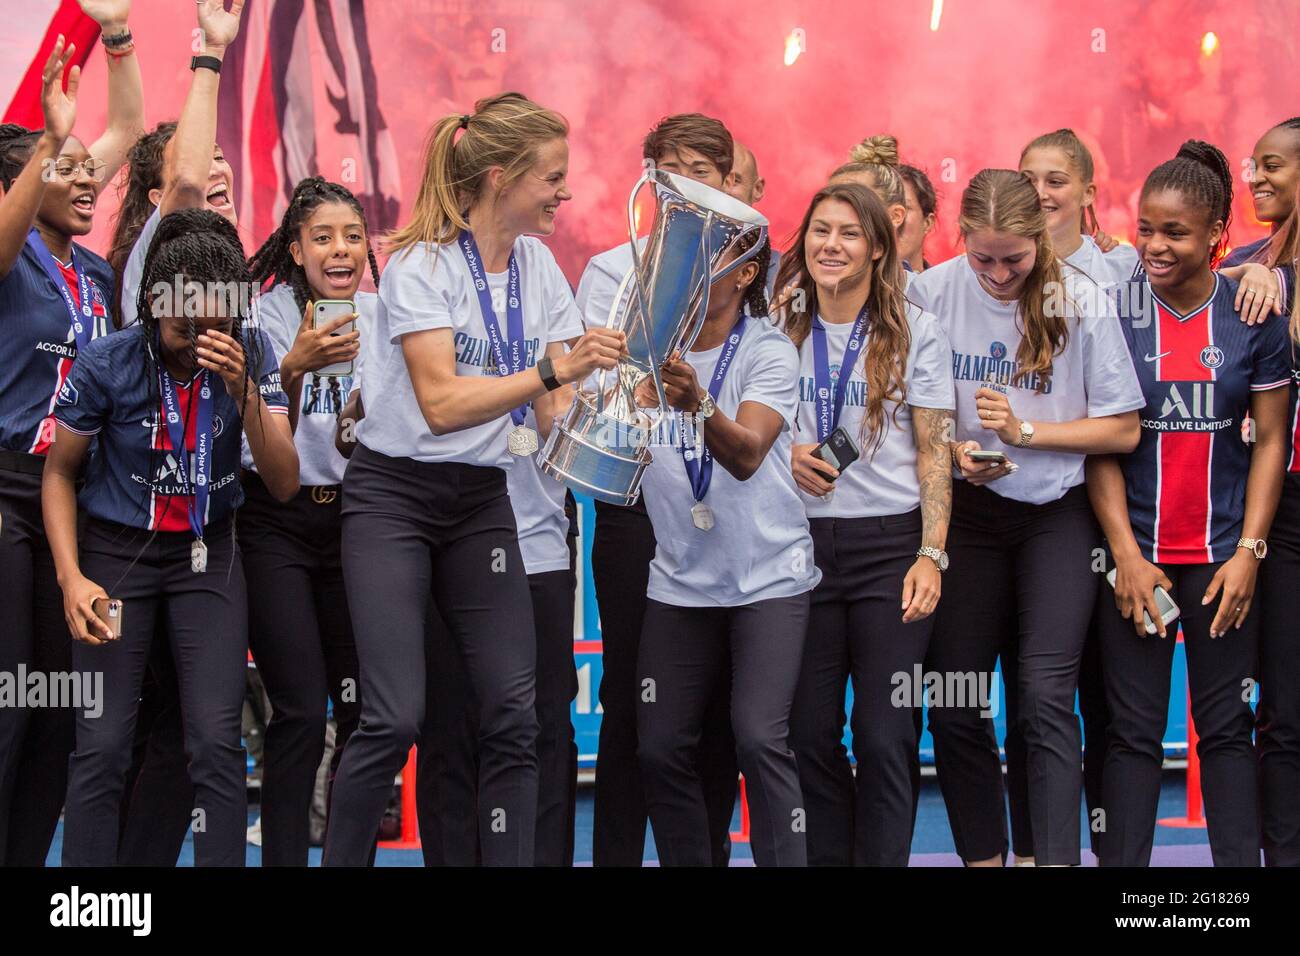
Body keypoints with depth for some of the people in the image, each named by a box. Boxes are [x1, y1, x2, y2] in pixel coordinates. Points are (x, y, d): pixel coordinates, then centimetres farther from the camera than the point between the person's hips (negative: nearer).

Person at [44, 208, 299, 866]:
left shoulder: (250, 356, -11)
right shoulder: (107, 363, -15)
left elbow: (283, 485, -13)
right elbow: (59, 471, -2)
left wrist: (244, 390, -28)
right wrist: (72, 578, -13)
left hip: (207, 553, 1)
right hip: (118, 549, -1)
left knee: (216, 739, -13)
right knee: (102, 746, -9)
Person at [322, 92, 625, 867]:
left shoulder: (538, 266, 6)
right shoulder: (421, 264, -13)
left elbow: (555, 410, 4)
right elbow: (441, 402, -23)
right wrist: (553, 371, -30)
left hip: (483, 503, 6)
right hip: (395, 498, -6)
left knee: (515, 712, -4)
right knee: (396, 717, -14)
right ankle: (341, 857, 1)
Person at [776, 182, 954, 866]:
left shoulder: (915, 332, 2)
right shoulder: (782, 332, 9)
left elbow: (934, 451, -1)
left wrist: (931, 555, -10)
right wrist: (784, 457, -5)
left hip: (891, 545, -2)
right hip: (803, 545, 3)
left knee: (884, 734, -6)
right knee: (810, 731, 3)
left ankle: (883, 859, 2)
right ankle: (824, 859, 13)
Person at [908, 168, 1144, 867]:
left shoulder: (1081, 303, -9)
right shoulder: (931, 293, -7)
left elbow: (1123, 429, -4)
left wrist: (1027, 430, -14)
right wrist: (952, 451, -15)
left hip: (1056, 515, -2)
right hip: (966, 512, 2)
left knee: (1046, 695, -13)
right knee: (954, 703, 2)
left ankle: (1055, 859, -12)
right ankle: (982, 855, 15)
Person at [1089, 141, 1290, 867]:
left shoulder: (1254, 317, -1)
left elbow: (1269, 438, 2)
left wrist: (1249, 552, -5)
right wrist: (1126, 553, -9)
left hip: (1223, 556, 0)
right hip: (1135, 554, 0)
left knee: (1227, 726, 6)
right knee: (1134, 730, 3)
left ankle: (1240, 863, 12)